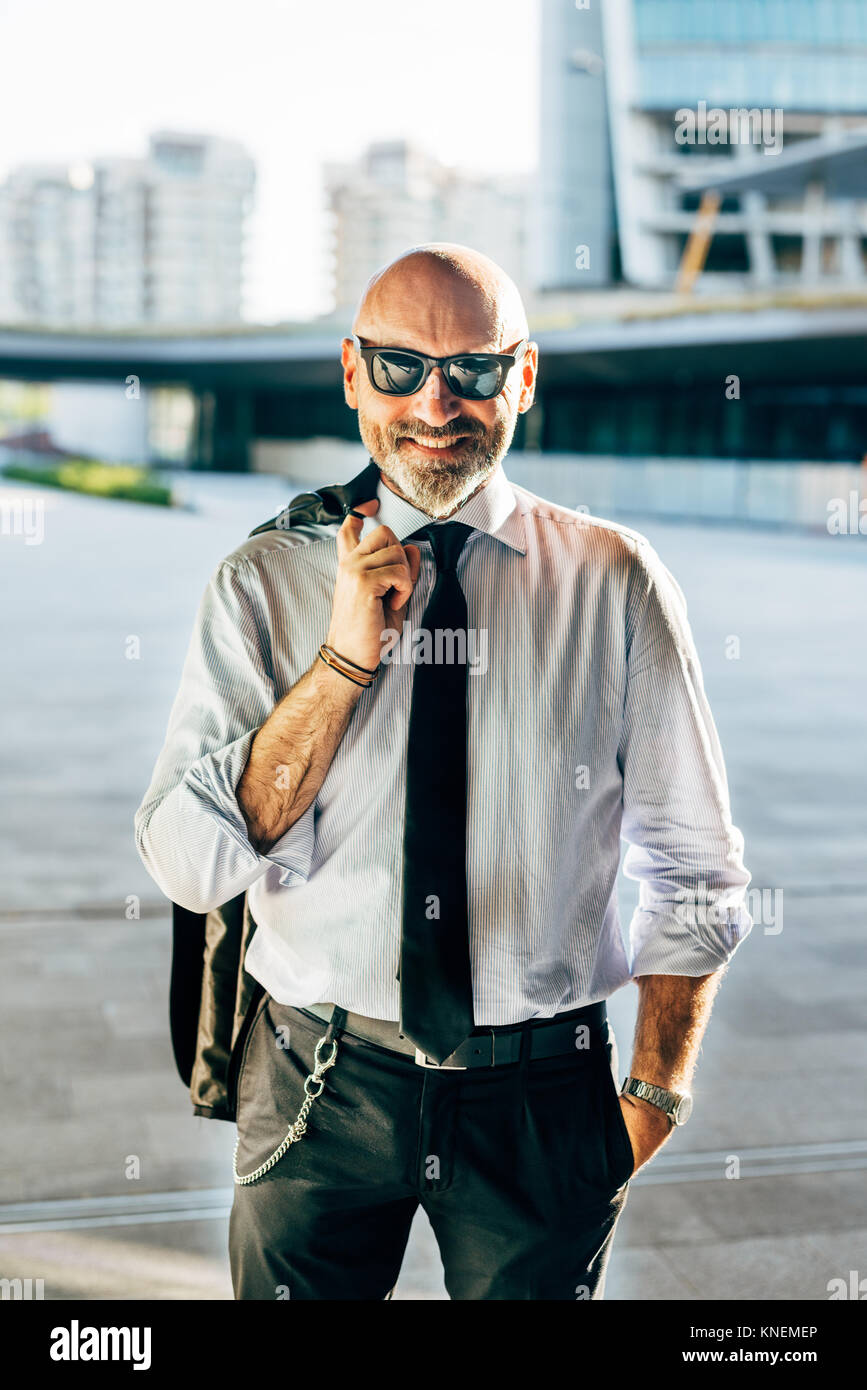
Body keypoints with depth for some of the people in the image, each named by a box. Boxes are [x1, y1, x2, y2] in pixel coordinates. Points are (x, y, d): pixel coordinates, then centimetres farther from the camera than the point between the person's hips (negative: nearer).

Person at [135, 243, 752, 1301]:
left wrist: (655, 1093, -2)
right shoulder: (264, 584, -4)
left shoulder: (616, 583, -5)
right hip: (322, 1089, 0)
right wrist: (347, 655, -20)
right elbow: (188, 865, -13)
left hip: (543, 1100, 0)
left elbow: (694, 871, 1)